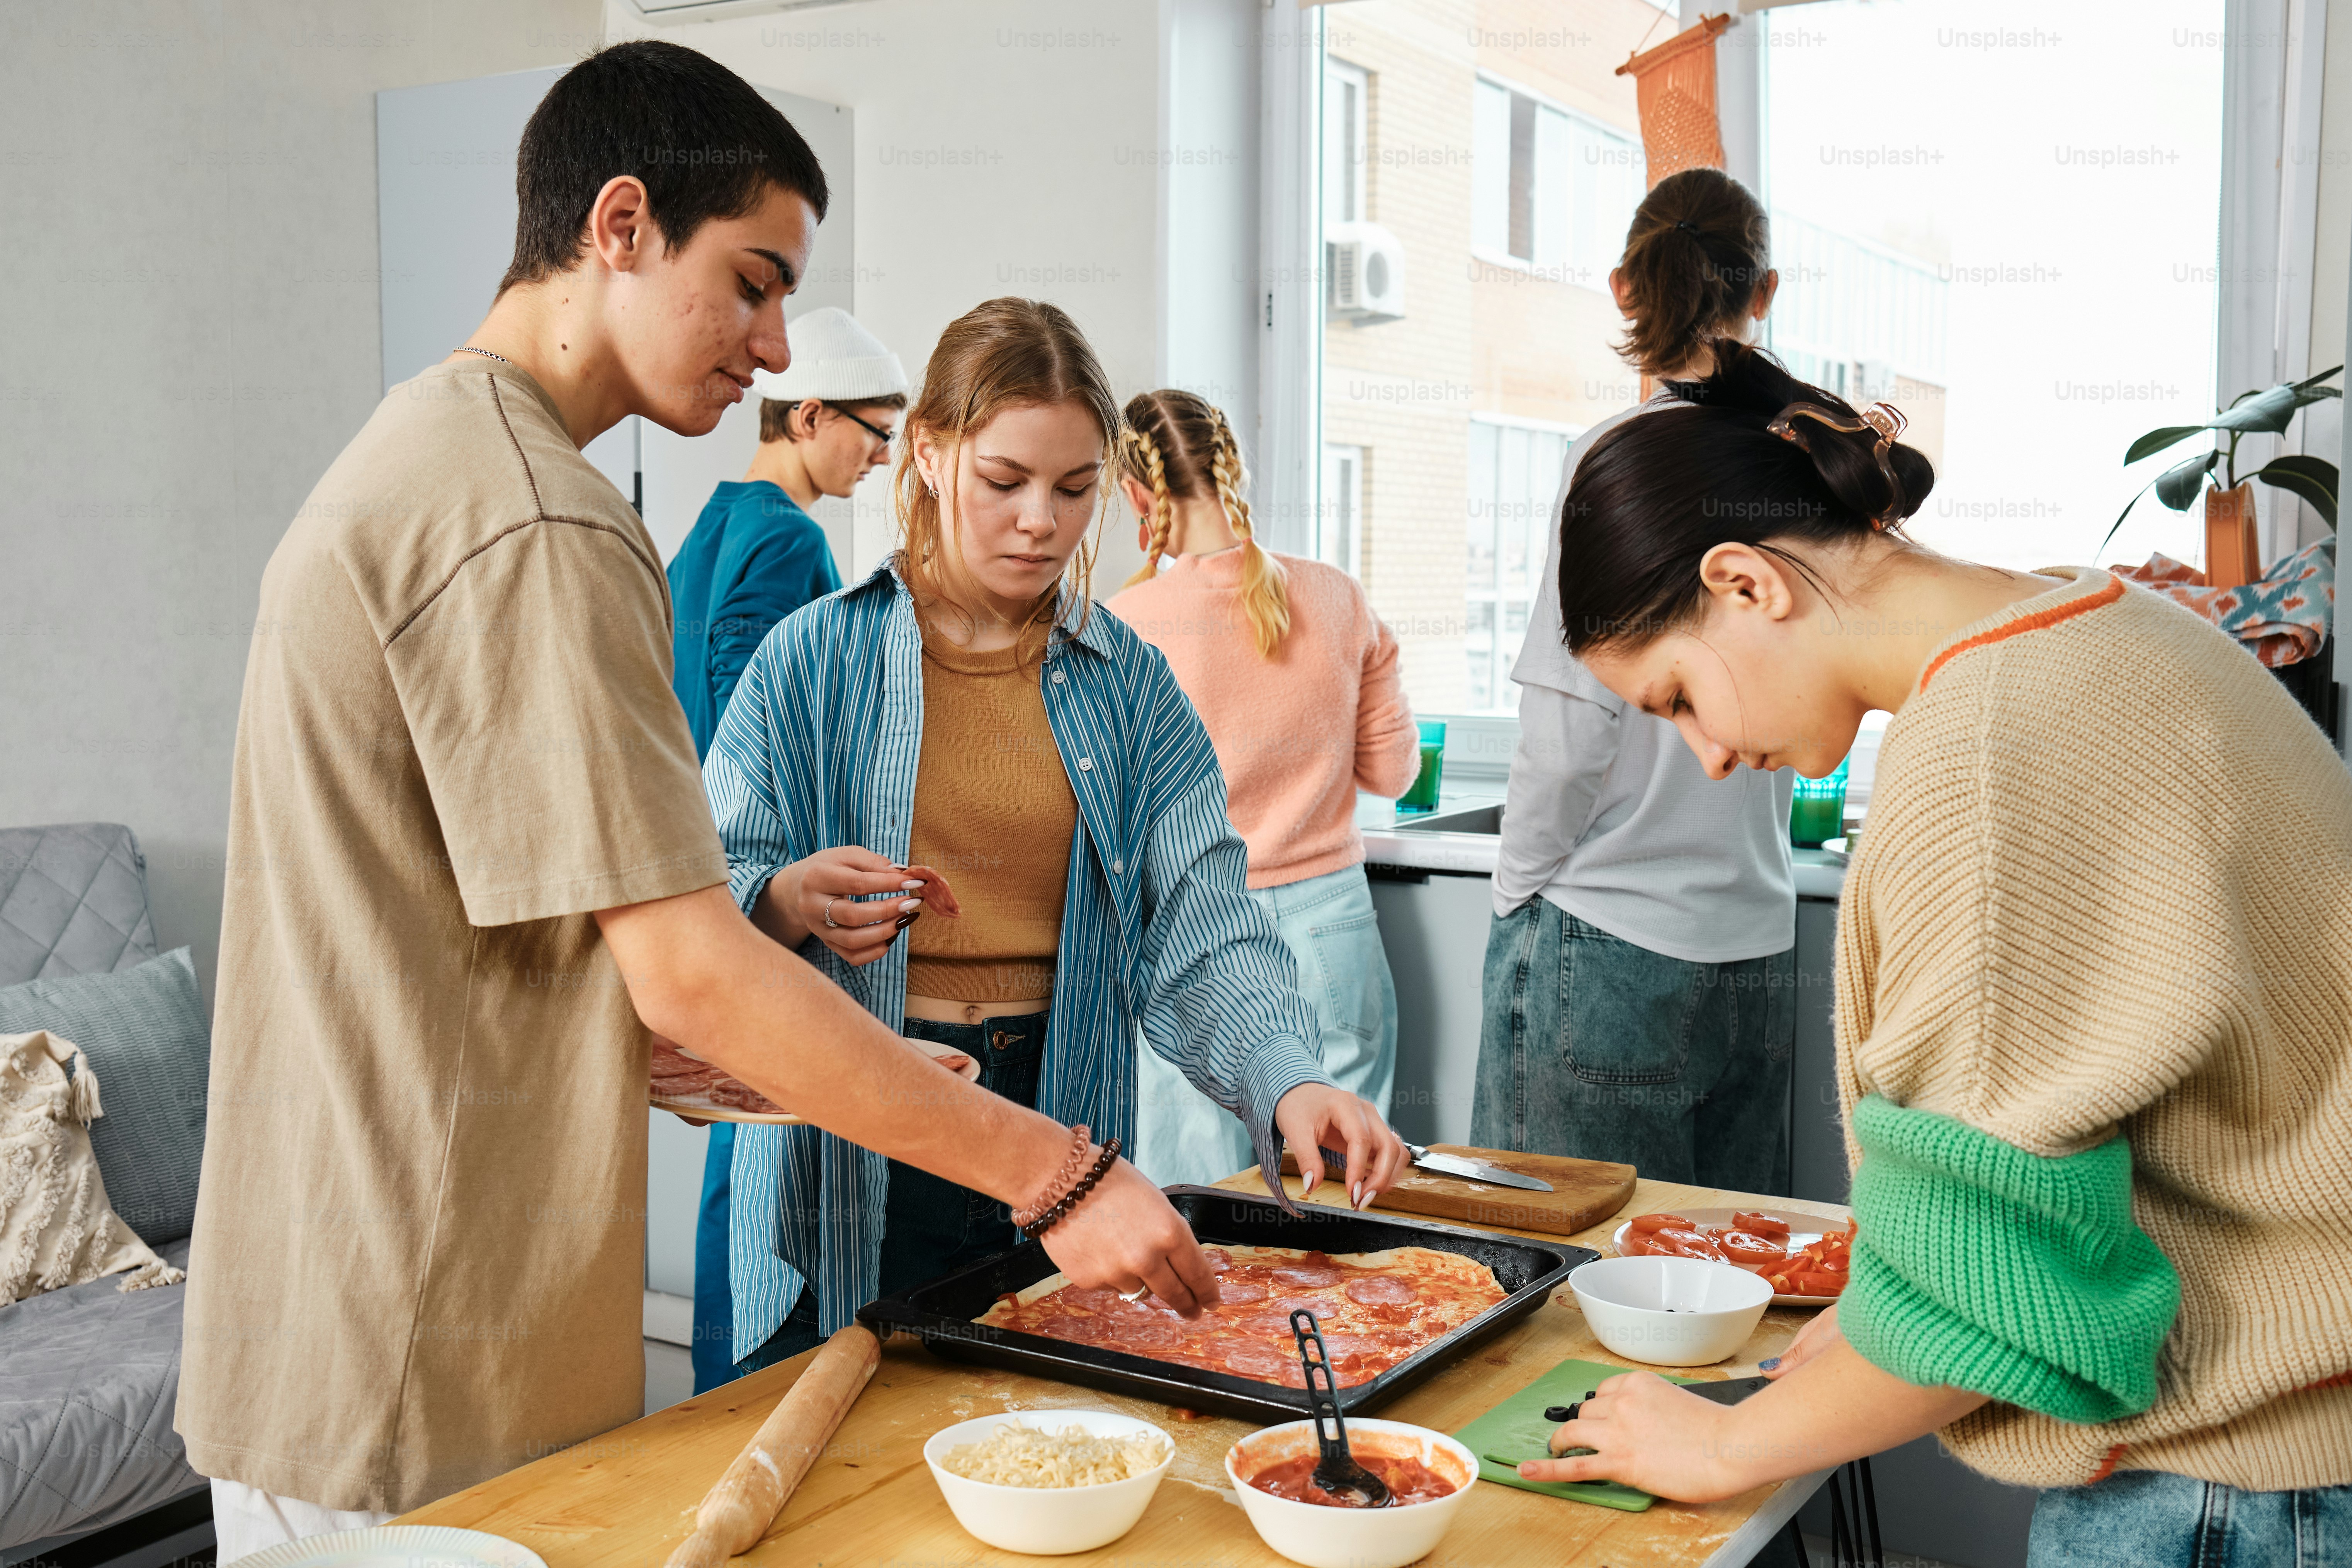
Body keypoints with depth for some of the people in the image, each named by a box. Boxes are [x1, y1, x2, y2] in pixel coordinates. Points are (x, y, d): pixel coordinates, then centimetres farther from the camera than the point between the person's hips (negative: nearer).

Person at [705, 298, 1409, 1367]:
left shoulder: (1132, 688, 4)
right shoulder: (814, 660, -2)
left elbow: (1201, 930, -4)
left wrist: (1290, 1078, -21)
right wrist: (789, 905, -25)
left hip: (1062, 1136, 2)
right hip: (850, 1164, -2)